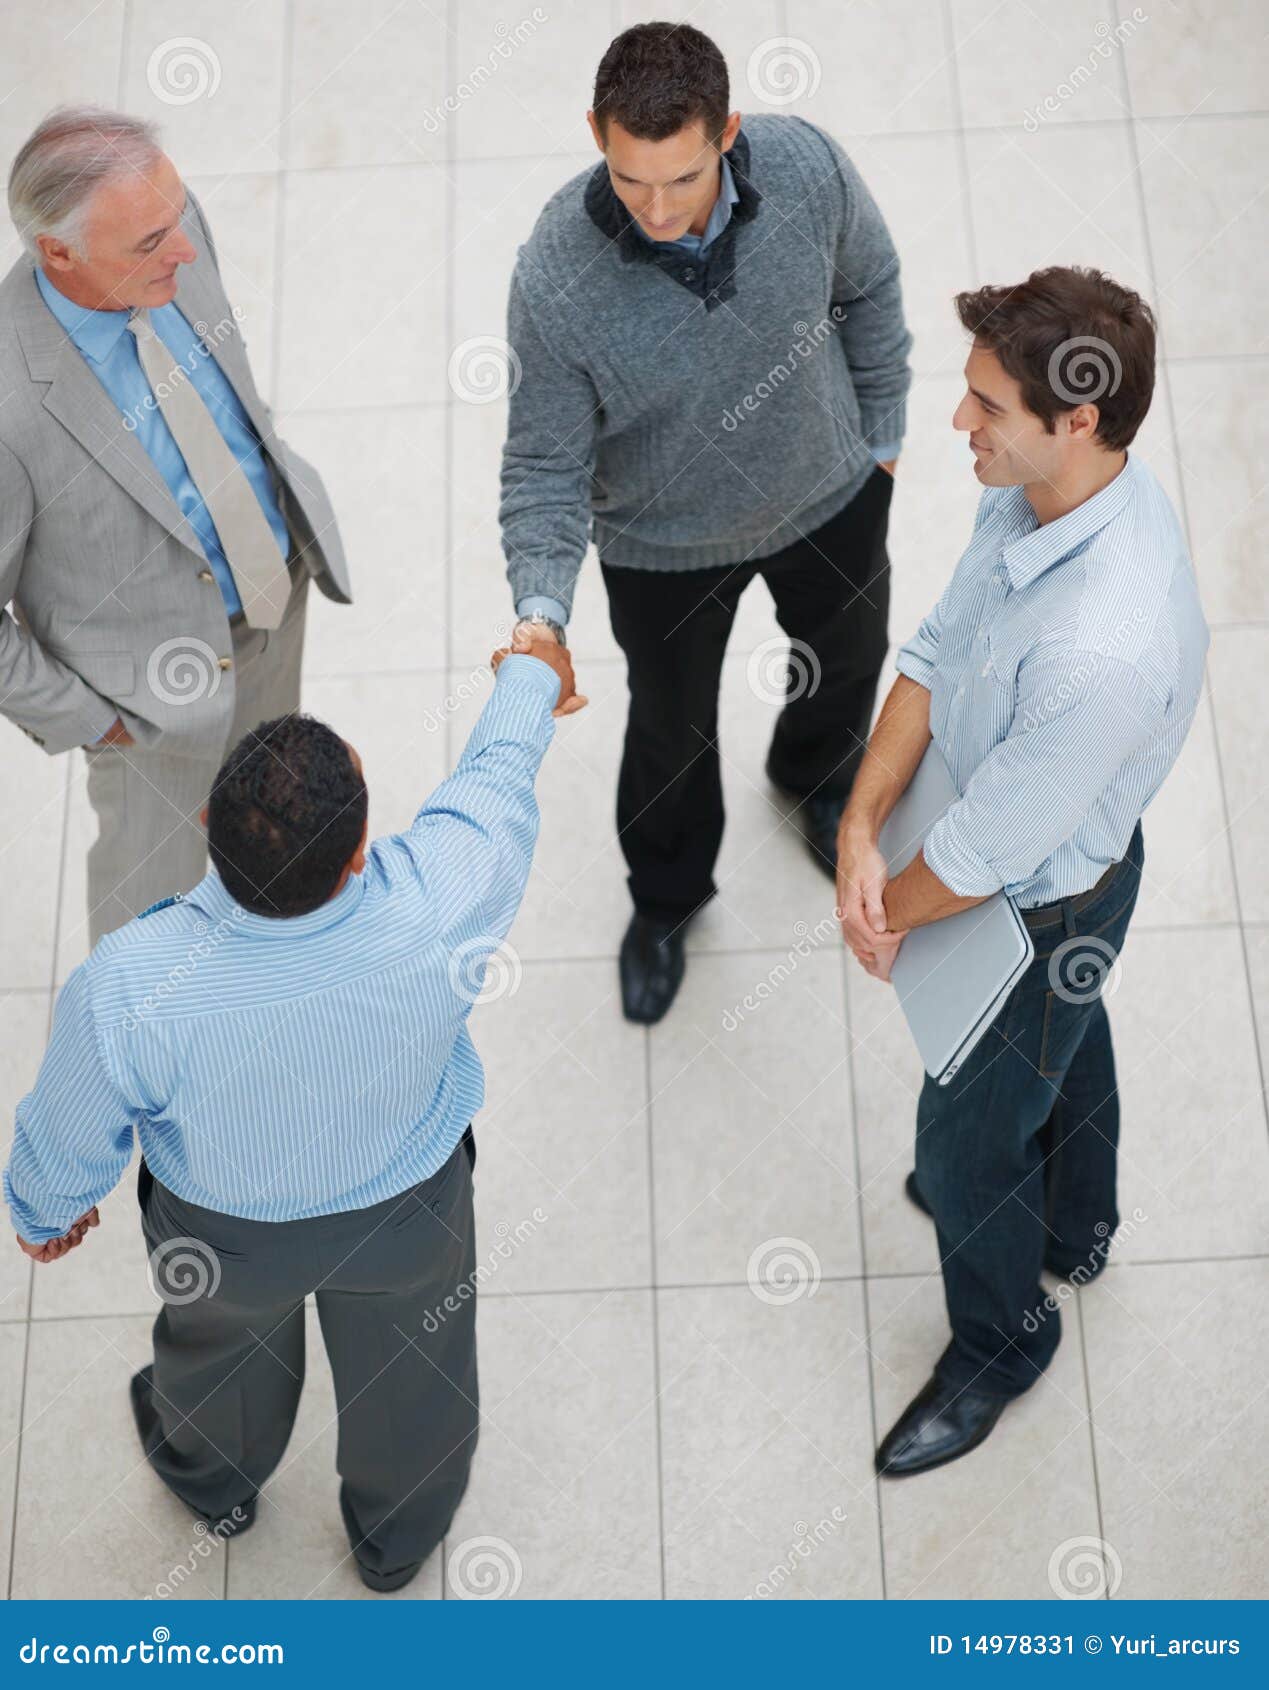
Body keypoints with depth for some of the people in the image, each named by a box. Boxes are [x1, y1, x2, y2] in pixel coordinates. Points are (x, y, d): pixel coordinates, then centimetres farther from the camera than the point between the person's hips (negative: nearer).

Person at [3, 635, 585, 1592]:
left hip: (226, 1228, 0)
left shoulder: (128, 988, -41)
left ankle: (213, 1480, 70)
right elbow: (498, 777, -17)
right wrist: (531, 678, 6)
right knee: (411, 1366, 33)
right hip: (410, 1213, 1)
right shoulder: (439, 906, -41)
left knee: (224, 1343, 35)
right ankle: (399, 1539, 64)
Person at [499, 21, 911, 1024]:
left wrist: (881, 431, 6)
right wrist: (541, 610, -38)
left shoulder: (807, 169, -29)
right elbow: (546, 466, -23)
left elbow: (868, 286, -6)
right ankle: (666, 900, 55)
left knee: (850, 657, 31)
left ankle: (817, 777, 69)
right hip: (666, 545, -3)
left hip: (830, 493, 3)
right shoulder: (556, 280, -35)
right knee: (672, 729, 22)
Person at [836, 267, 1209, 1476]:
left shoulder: (1106, 648, -45)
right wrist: (860, 828, -16)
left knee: (964, 1141, 16)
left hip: (1044, 902, -8)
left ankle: (1002, 1341, 47)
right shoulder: (1041, 487, -18)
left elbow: (987, 850, -32)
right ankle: (1072, 1225, 65)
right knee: (1064, 1048, 34)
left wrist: (887, 916, -13)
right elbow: (939, 648, -8)